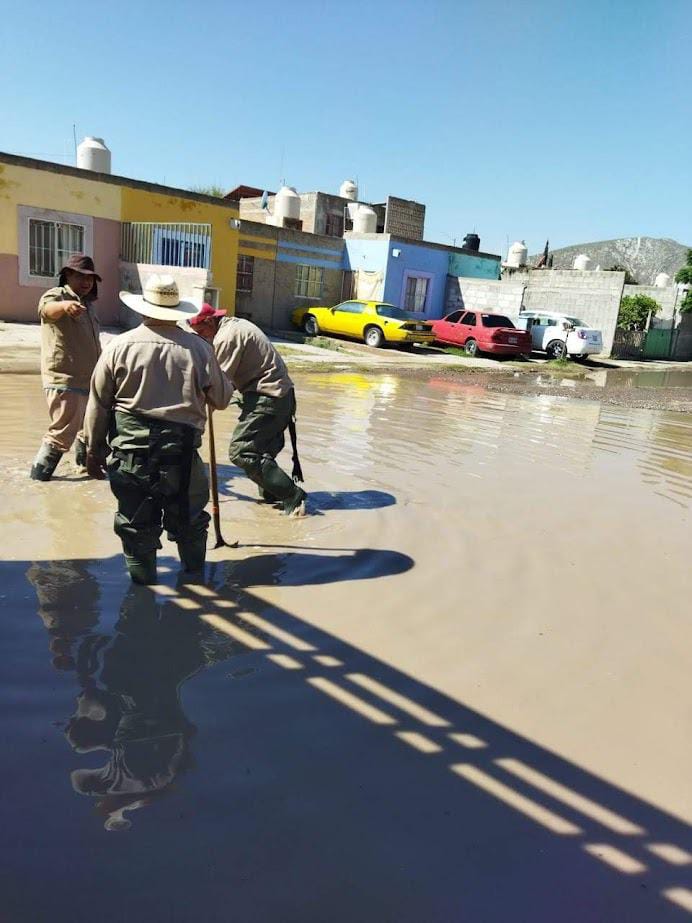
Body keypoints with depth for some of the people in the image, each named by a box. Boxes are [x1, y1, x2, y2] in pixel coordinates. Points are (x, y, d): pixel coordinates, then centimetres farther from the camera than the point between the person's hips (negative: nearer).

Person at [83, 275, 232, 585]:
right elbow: (222, 399, 3)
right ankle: (194, 571, 34)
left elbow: (98, 403, 2)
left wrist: (94, 449, 12)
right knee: (188, 513, 18)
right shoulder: (198, 347, -5)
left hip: (130, 446, 0)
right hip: (181, 446, 1)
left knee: (135, 516, 13)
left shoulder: (120, 345, -3)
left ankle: (142, 576, 23)